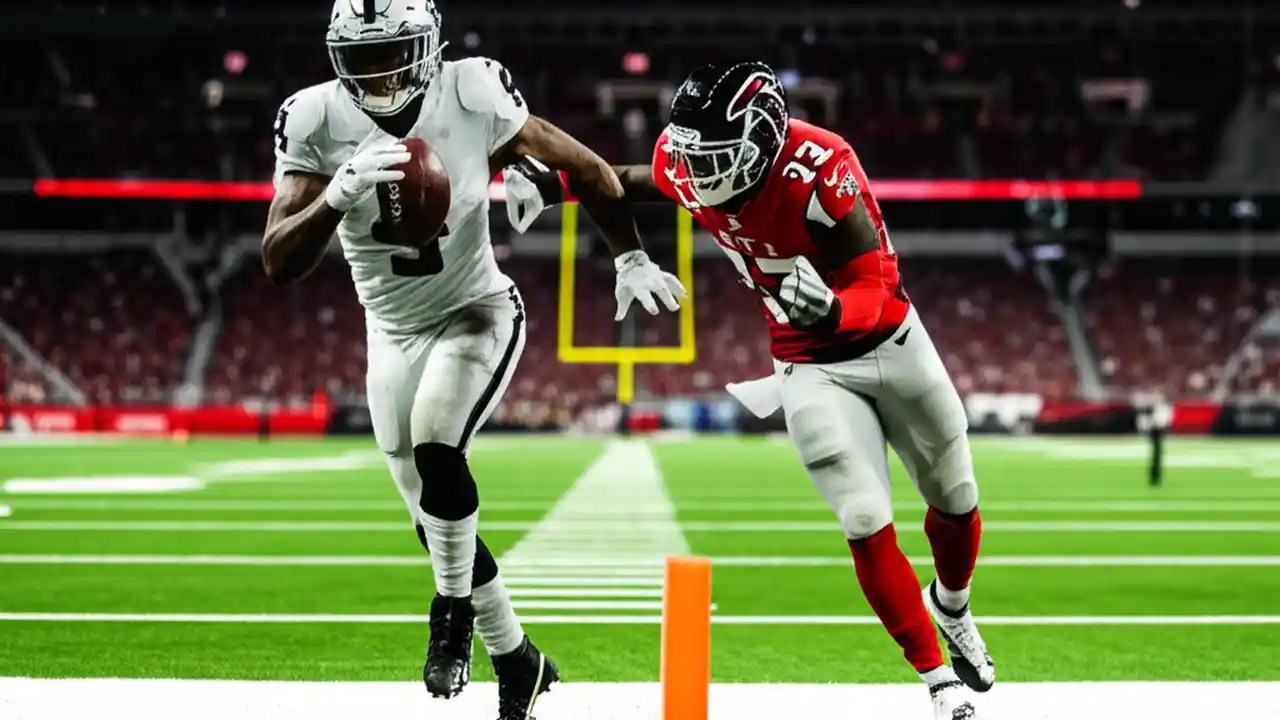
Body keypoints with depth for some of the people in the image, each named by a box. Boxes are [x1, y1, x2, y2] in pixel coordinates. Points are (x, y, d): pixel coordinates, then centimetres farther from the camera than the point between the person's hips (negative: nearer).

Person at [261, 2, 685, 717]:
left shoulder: (473, 94, -19)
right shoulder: (316, 121, -16)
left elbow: (584, 168, -5)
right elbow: (280, 263, -21)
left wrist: (632, 259, -2)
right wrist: (340, 195, -38)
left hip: (476, 315, -3)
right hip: (394, 333, 3)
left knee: (435, 446, -29)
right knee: (438, 520, 8)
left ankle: (454, 610, -5)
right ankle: (518, 662, 26)